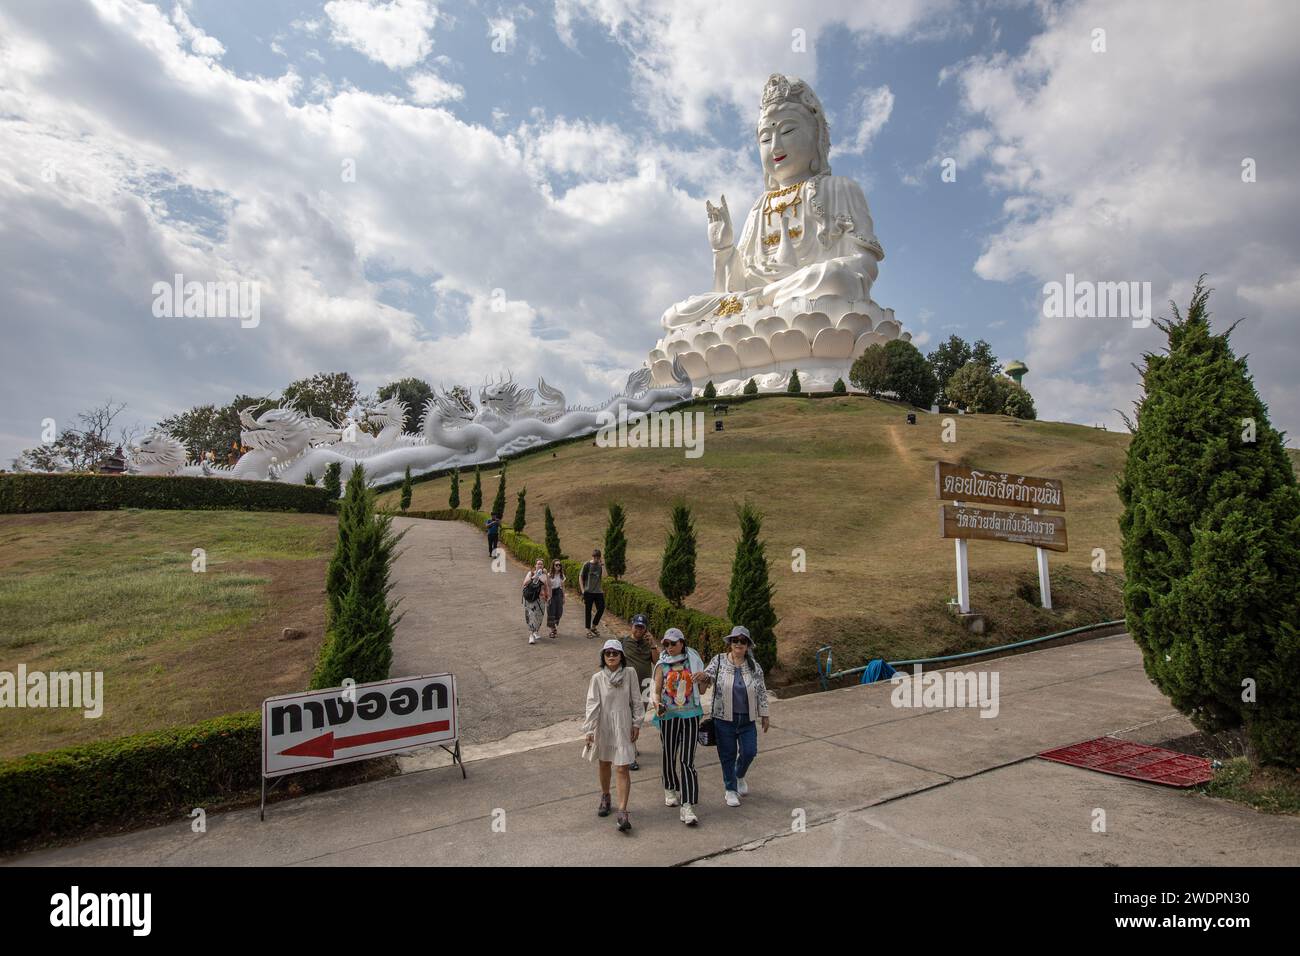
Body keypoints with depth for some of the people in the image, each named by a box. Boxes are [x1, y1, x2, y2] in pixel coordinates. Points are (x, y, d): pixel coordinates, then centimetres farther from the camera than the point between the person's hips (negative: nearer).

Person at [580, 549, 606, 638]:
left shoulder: (600, 565, 6)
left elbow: (604, 575, -10)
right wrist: (583, 590, -7)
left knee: (601, 609, 0)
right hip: (588, 592, -3)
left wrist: (602, 565, -12)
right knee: (588, 611, 2)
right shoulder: (587, 565, -3)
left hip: (598, 591, 3)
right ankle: (588, 630, 12)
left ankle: (593, 627, 19)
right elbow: (580, 577, -1)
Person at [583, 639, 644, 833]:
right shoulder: (597, 678, -8)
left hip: (623, 726, -1)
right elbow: (592, 705, -9)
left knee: (622, 769, -6)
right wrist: (589, 729, -13)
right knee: (604, 764, 19)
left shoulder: (629, 673, -9)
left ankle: (622, 812, -1)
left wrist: (637, 723, -2)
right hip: (603, 726, 2)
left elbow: (636, 700, -2)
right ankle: (605, 797, 42)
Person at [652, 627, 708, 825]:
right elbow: (656, 690, 2)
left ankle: (687, 806, -7)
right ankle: (670, 789, 40)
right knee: (669, 755, 14)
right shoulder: (662, 665, 0)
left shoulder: (693, 661, 1)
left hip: (690, 715, -1)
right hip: (669, 715, 1)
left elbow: (702, 690, 10)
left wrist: (704, 678, -11)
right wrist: (657, 705, -18)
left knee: (687, 760, -7)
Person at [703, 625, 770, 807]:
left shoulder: (754, 666, 1)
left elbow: (762, 691, 7)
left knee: (749, 752, 2)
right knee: (728, 755, 6)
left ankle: (739, 776, 35)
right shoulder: (719, 661, -5)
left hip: (747, 719, 2)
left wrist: (764, 715, 8)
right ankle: (730, 789, 27)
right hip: (724, 718, -2)